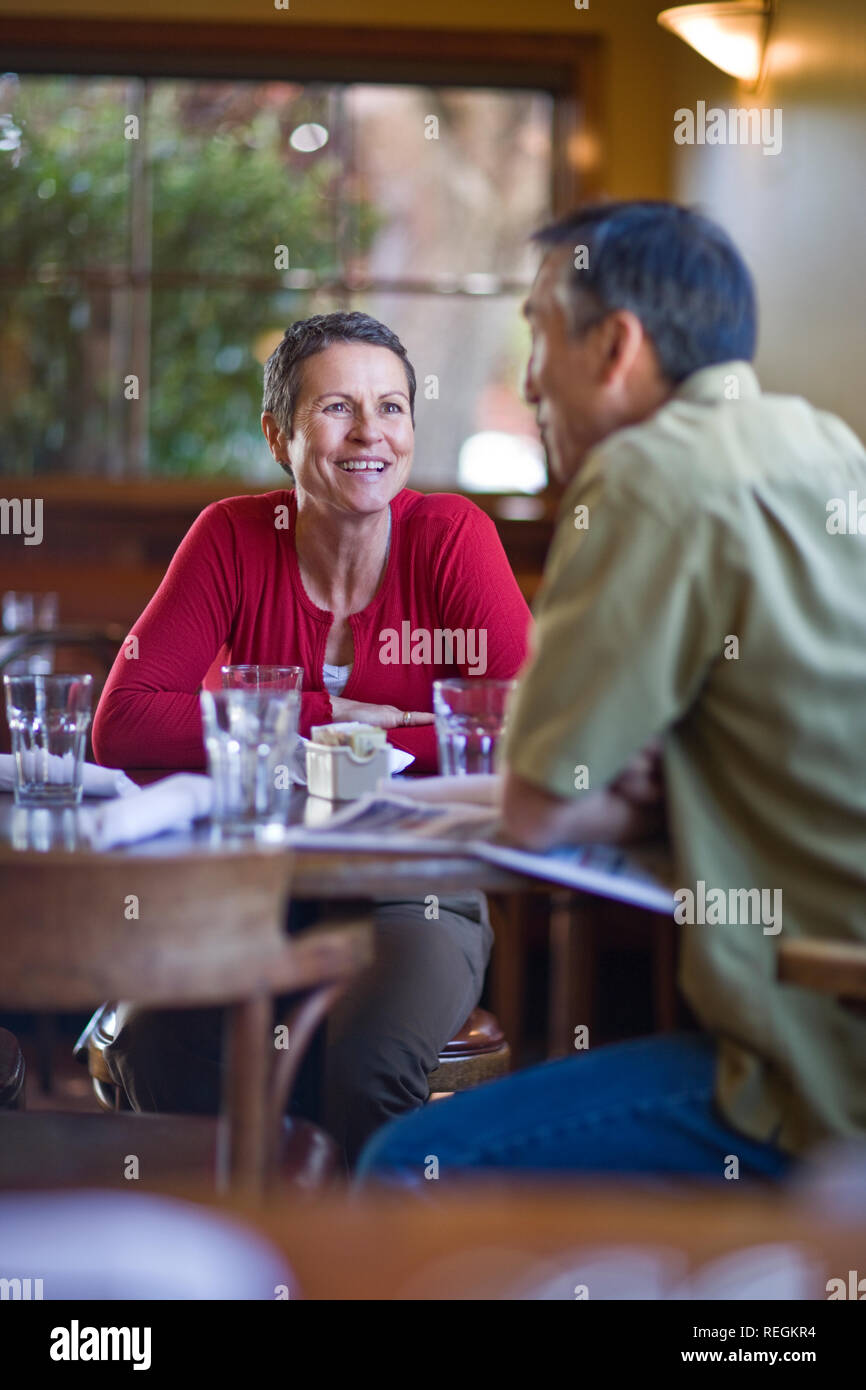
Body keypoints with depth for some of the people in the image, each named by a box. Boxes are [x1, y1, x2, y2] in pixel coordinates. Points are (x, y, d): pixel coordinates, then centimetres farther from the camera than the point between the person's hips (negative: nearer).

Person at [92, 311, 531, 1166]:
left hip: (418, 894, -1)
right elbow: (122, 726, -11)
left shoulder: (452, 537, -8)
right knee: (156, 1043, -27)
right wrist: (325, 716, -15)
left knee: (363, 1064, -31)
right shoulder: (235, 540, -4)